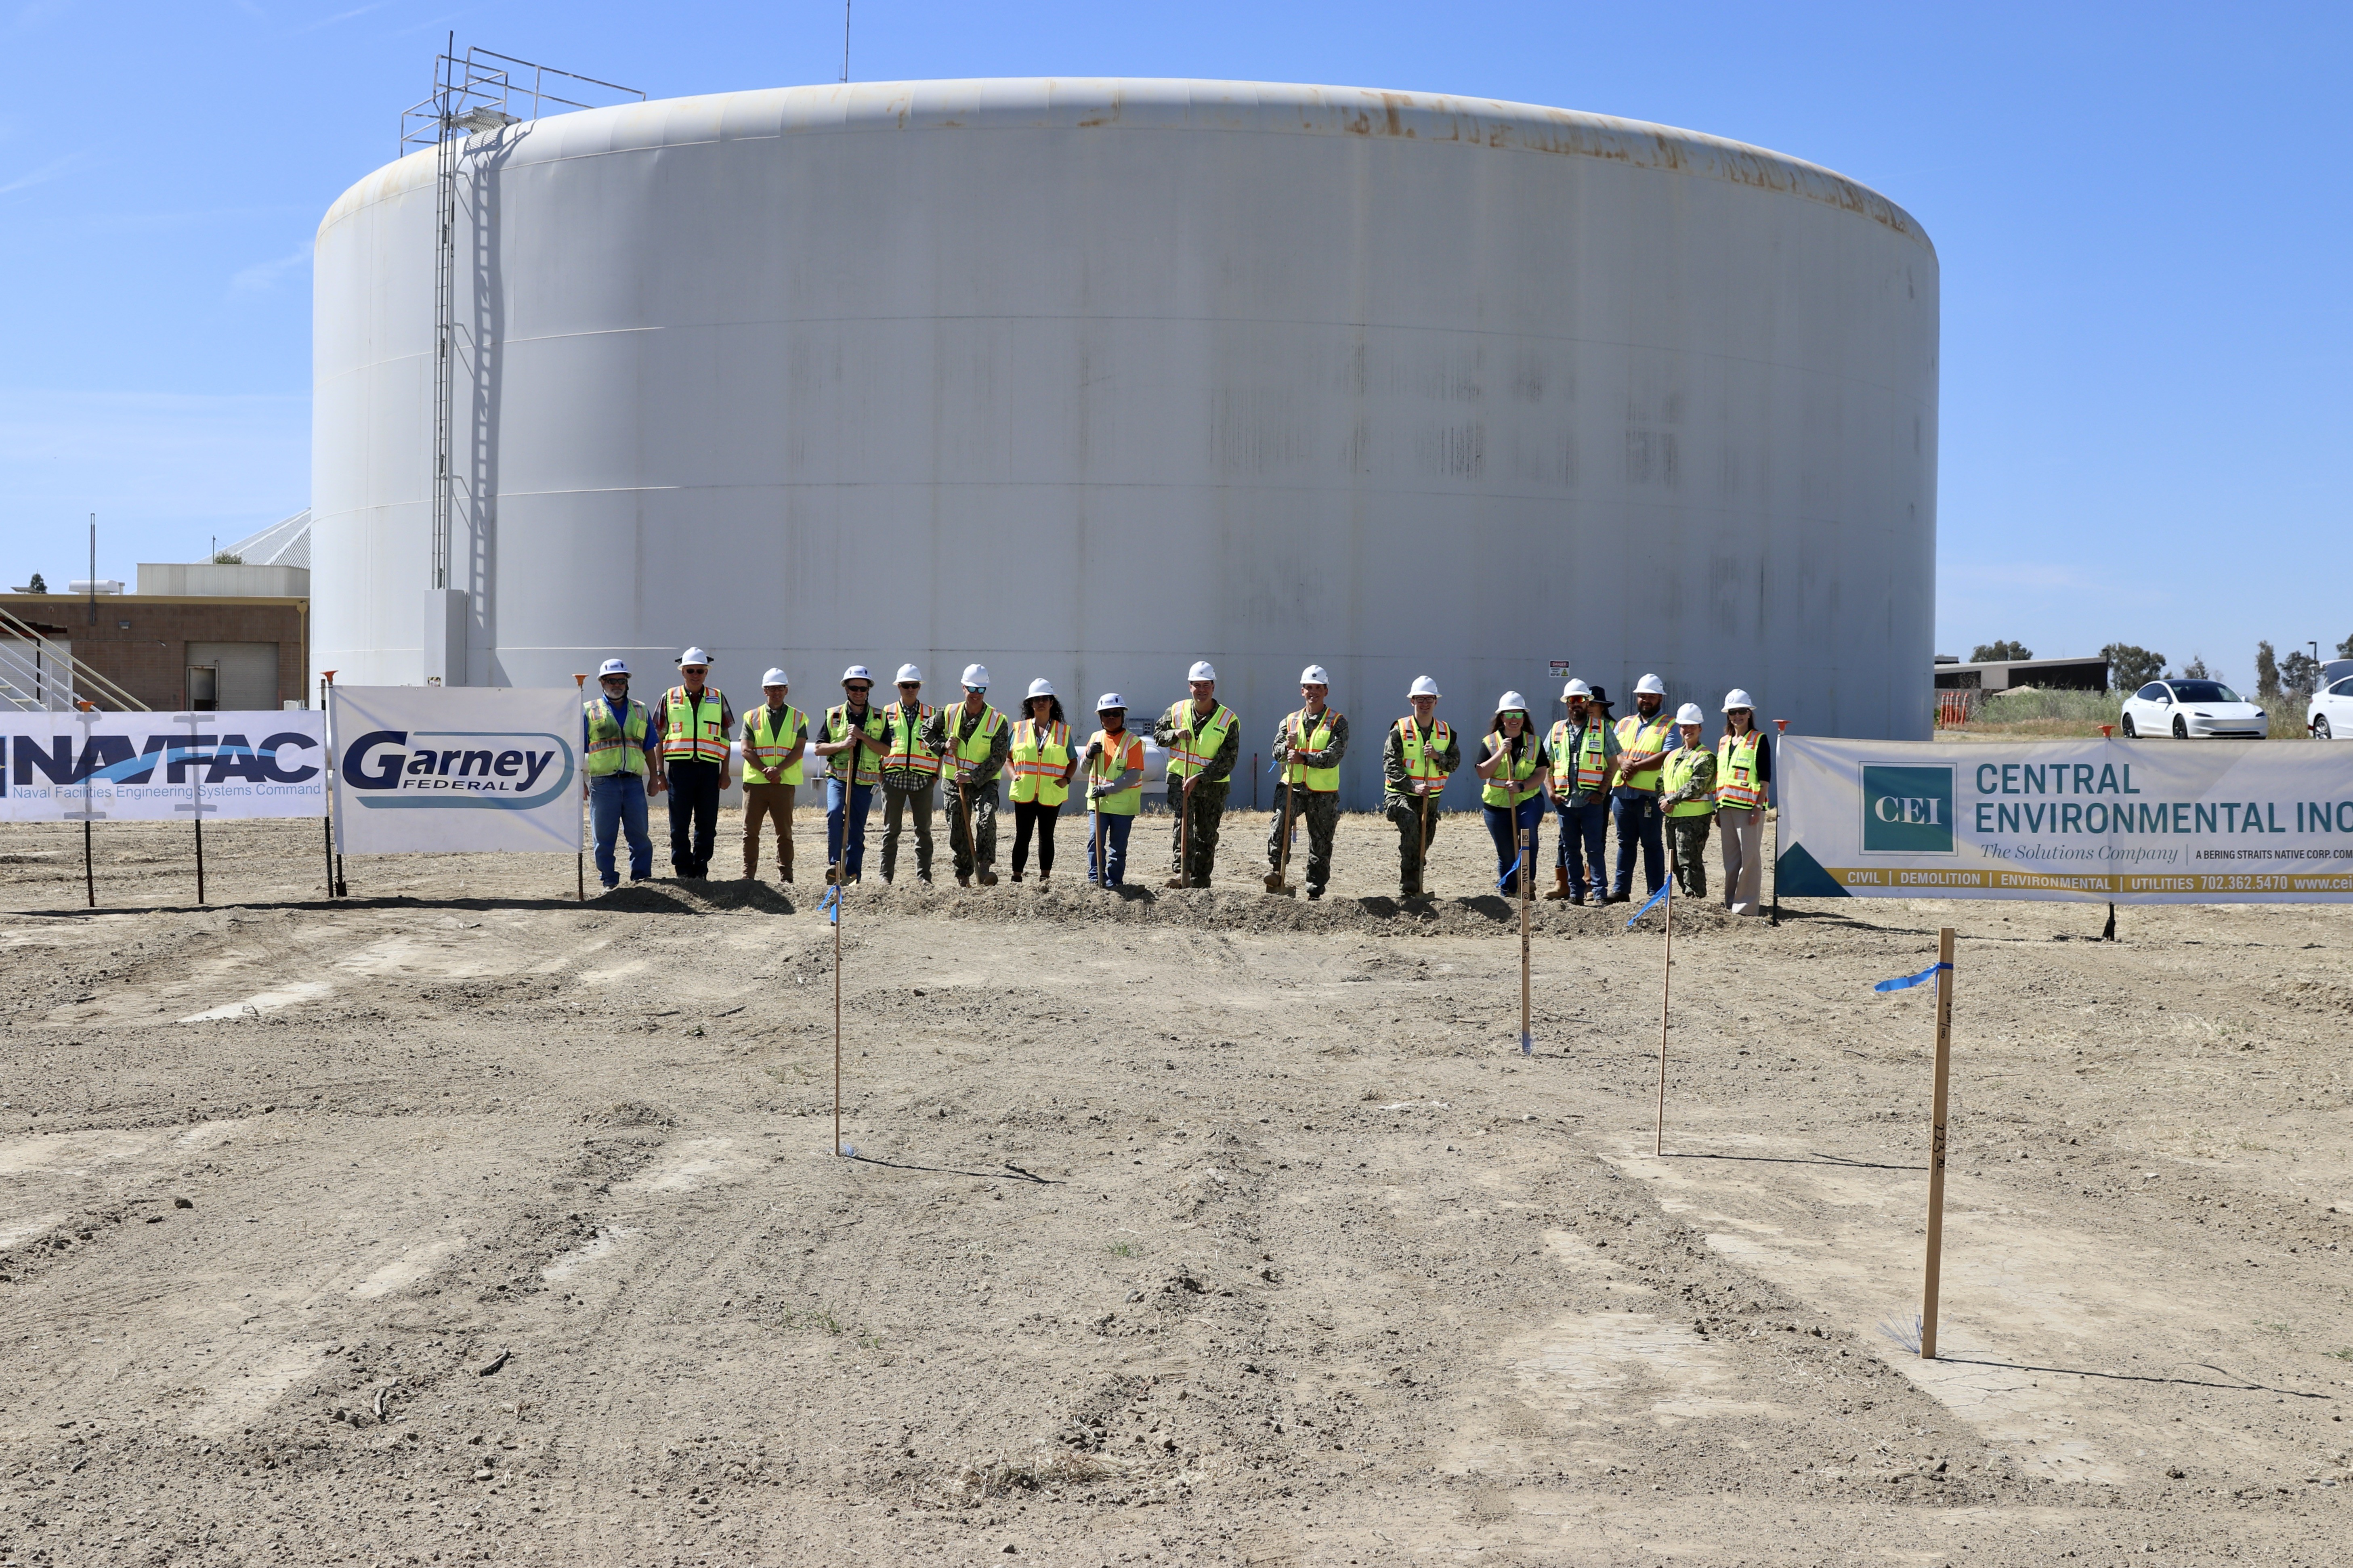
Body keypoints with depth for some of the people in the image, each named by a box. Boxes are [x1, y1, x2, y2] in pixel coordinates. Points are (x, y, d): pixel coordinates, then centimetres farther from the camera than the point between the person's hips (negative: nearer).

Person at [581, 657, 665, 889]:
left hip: (634, 782, 2)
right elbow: (579, 749, 5)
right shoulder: (589, 711, 8)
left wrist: (654, 777, 11)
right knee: (604, 837, 1)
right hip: (603, 782, -2)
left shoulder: (640, 711, 16)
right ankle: (609, 881, 8)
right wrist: (578, 780, -2)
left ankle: (642, 878, 10)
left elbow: (650, 748, 18)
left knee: (640, 835, 2)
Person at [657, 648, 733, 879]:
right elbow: (660, 738, 9)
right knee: (679, 825, 1)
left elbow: (725, 738, 11)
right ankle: (683, 872, 9)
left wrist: (725, 773, 5)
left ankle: (700, 872, 11)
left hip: (709, 768, 1)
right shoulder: (669, 698, 7)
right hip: (680, 767, -1)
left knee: (707, 825, 3)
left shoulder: (718, 699, 10)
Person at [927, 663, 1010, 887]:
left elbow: (998, 758, -11)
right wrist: (943, 746, -3)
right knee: (957, 831, 6)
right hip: (955, 782, 3)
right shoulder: (949, 714, 0)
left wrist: (972, 777, -18)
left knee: (987, 819, -28)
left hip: (985, 781, -3)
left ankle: (985, 868, -25)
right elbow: (927, 731, 16)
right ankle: (963, 876, 18)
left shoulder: (997, 721, -9)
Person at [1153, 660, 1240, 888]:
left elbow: (1228, 760, -12)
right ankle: (1180, 871, -26)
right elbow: (1158, 734, 15)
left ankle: (1201, 880, 16)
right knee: (1182, 823, -19)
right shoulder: (1177, 711, 2)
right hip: (1180, 779, 0)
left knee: (1207, 834, 7)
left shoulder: (1228, 720, -7)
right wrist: (1174, 734, -9)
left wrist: (1198, 778, -21)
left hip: (1213, 785, 0)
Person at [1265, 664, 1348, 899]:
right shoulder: (1290, 720, 12)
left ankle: (1315, 889, 15)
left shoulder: (1338, 723, 2)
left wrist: (1304, 758, -23)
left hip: (1324, 793, -1)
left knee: (1321, 842, 5)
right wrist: (1288, 746, -17)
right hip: (1293, 786, 1)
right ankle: (1275, 869, -20)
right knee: (1280, 821, -27)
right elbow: (1277, 753, 6)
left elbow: (1334, 756, -11)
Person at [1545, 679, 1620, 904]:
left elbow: (1613, 763, 2)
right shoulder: (1557, 730, 11)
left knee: (1594, 848, -4)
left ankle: (1600, 892, -1)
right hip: (1565, 799, 3)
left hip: (1592, 799, -3)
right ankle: (1575, 892, 13)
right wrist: (1552, 792, 3)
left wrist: (1602, 793, -7)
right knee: (1570, 848, 7)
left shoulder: (1603, 729, 3)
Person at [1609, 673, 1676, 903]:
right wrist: (1622, 763, -14)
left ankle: (1656, 892, 4)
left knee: (1651, 844, 0)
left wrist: (1637, 767, -16)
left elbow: (1667, 757, -13)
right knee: (1625, 843, 10)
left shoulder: (1668, 726, 1)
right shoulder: (1624, 724, 18)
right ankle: (1621, 889, 14)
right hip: (1621, 792, 5)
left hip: (1650, 795, -5)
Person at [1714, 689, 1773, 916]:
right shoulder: (1723, 742, 17)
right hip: (1727, 806, 6)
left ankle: (1747, 904, -2)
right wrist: (1718, 808, 15)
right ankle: (1730, 903, 16)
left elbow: (1765, 777, -6)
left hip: (1748, 806, -6)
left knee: (1750, 856, -5)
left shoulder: (1759, 740, -1)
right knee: (1730, 857, 10)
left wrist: (1758, 807, -13)